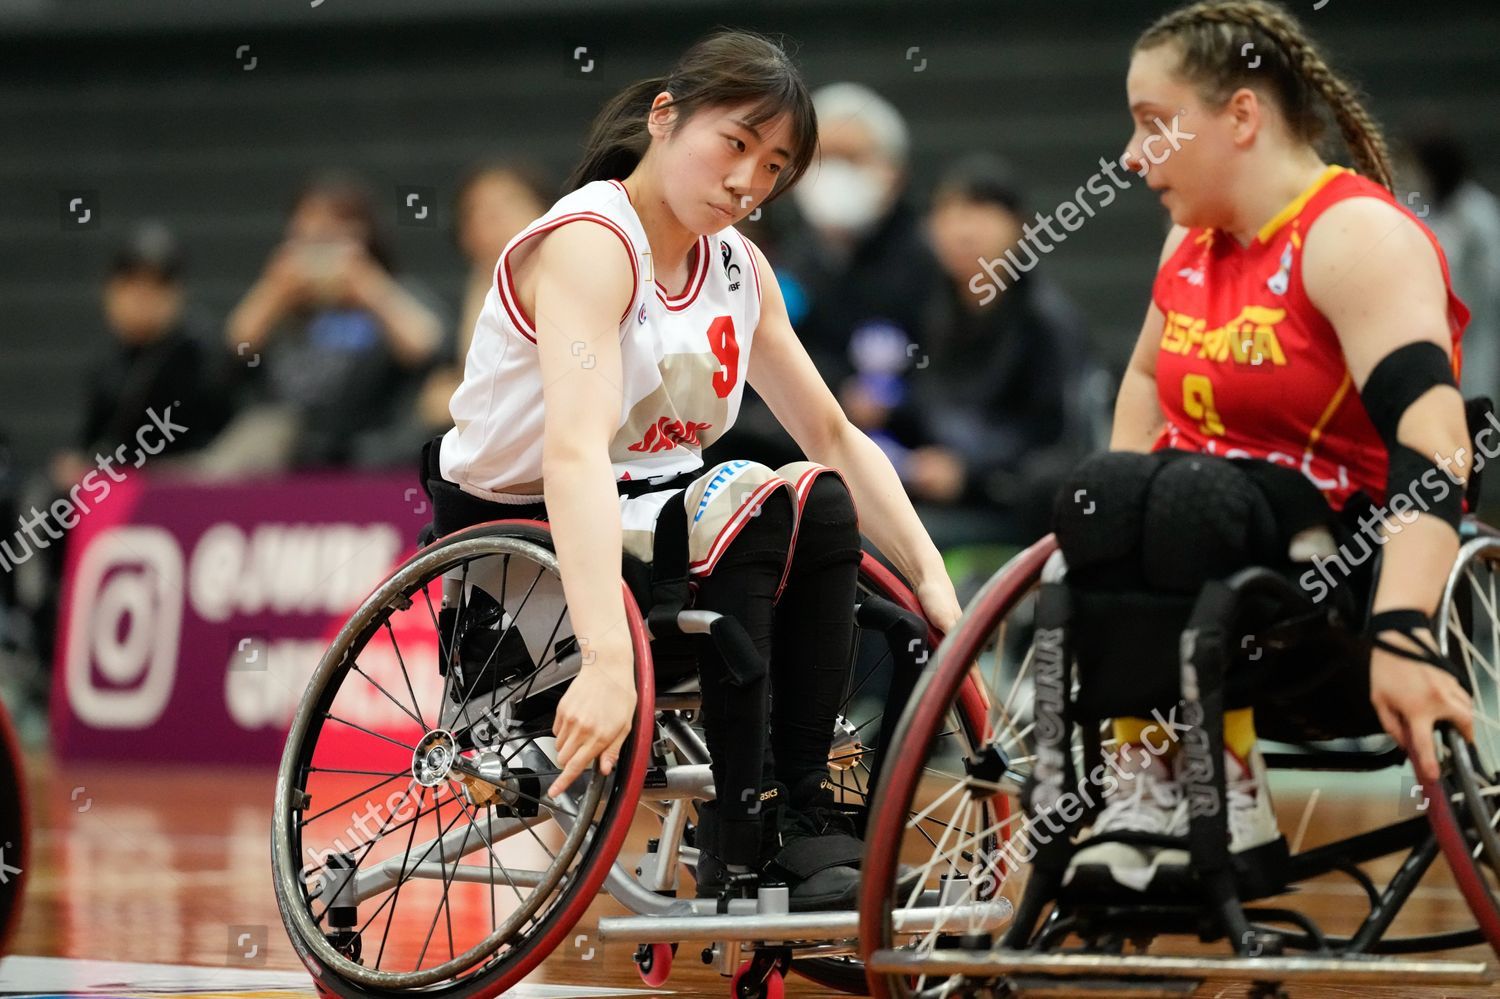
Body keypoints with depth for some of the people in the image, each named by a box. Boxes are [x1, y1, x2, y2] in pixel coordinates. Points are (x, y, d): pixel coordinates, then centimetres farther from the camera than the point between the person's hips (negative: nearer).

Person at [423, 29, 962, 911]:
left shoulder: (739, 268, 4)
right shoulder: (590, 243, -22)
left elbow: (836, 438, 9)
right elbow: (575, 451, -37)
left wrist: (933, 581, -5)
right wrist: (607, 662, -50)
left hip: (647, 517, 7)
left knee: (820, 500, -19)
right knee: (745, 507, -30)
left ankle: (803, 808, -18)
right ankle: (739, 837, -25)